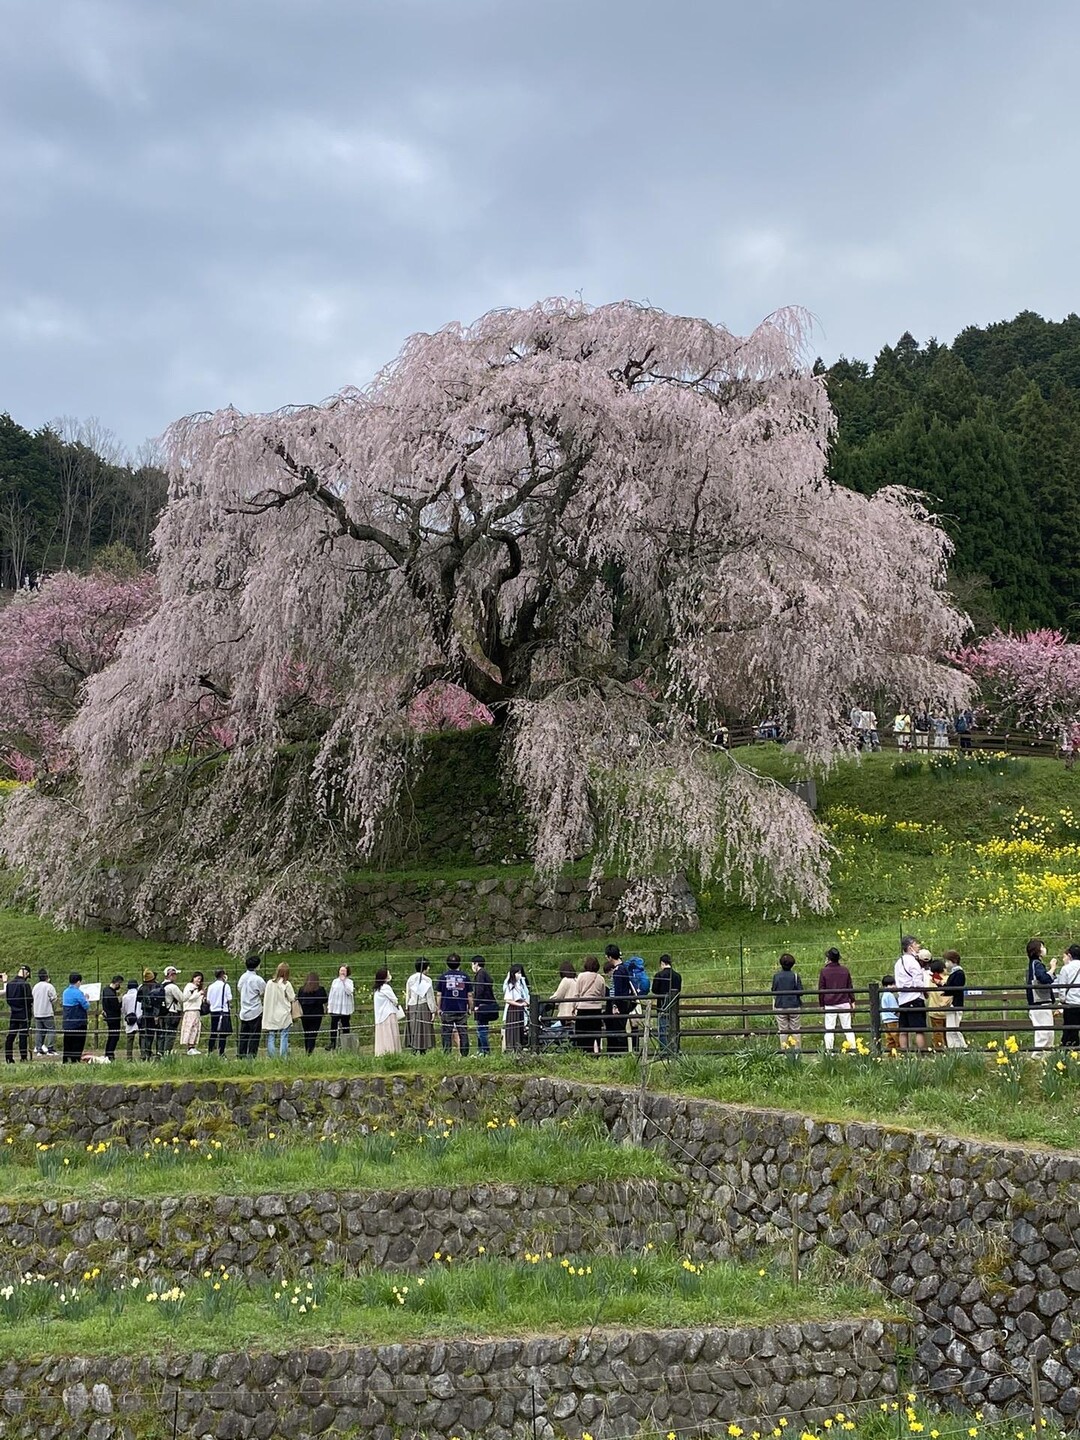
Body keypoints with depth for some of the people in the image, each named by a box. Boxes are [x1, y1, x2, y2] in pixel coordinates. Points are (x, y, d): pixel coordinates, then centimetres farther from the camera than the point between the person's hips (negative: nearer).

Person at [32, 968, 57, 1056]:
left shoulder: (35, 987, 9)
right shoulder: (49, 987, -10)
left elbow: (33, 998, 15)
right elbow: (54, 1000, -8)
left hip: (37, 1013, 6)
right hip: (48, 1013, -6)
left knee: (38, 1031, 9)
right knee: (51, 1030, -1)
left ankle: (38, 1049, 7)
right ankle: (50, 1049, -8)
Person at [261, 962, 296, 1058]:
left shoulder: (269, 983, -2)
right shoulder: (286, 984, -9)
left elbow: (265, 999, 1)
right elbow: (292, 998, -4)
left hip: (271, 1016, 2)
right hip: (284, 1016, -2)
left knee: (271, 1038, 5)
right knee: (284, 1038, 3)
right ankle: (283, 1058, 0)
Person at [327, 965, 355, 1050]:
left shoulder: (349, 982, 3)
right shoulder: (335, 981, 11)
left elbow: (349, 992, -15)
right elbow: (331, 994, 13)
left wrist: (344, 981, -12)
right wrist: (329, 1006, 9)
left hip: (345, 1008, -2)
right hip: (335, 1008, 2)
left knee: (345, 1026, 3)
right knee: (333, 1026, -3)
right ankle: (332, 1044, -1)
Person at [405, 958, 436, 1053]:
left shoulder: (410, 979, 5)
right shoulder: (427, 980, -8)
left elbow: (407, 996, 8)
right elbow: (430, 997, -7)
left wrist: (407, 1009, 14)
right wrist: (433, 1011, -2)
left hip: (411, 1007, 4)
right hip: (423, 1007, -4)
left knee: (413, 1031, 8)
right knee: (424, 1031, 2)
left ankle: (414, 1051, 4)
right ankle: (423, 1051, 0)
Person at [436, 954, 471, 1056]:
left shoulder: (443, 976, 0)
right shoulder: (465, 977, 3)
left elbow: (439, 994, 1)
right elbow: (469, 995, 5)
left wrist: (439, 1009, 9)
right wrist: (469, 1008, 15)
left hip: (447, 1010, -1)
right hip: (462, 1010, 1)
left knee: (447, 1034, 3)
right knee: (463, 1033, 5)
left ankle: (447, 1055, 1)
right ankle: (464, 1054, 3)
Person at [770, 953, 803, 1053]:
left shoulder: (776, 976, -3)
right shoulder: (795, 976, -8)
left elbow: (773, 992, 2)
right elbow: (800, 992, -7)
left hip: (780, 1007, 1)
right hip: (794, 1007, -1)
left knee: (782, 1030, 7)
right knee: (796, 1030, 9)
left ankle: (784, 1051, 7)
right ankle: (797, 1050, 9)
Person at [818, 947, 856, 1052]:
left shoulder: (824, 971, -5)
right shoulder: (845, 970, 3)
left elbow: (821, 989, -1)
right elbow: (850, 987, 9)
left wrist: (821, 1004, 8)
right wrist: (852, 1001, 17)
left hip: (829, 1004, -2)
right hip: (844, 1003, 2)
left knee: (829, 1029, 2)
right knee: (847, 1028, 8)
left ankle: (828, 1050, -1)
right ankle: (853, 1048, 6)